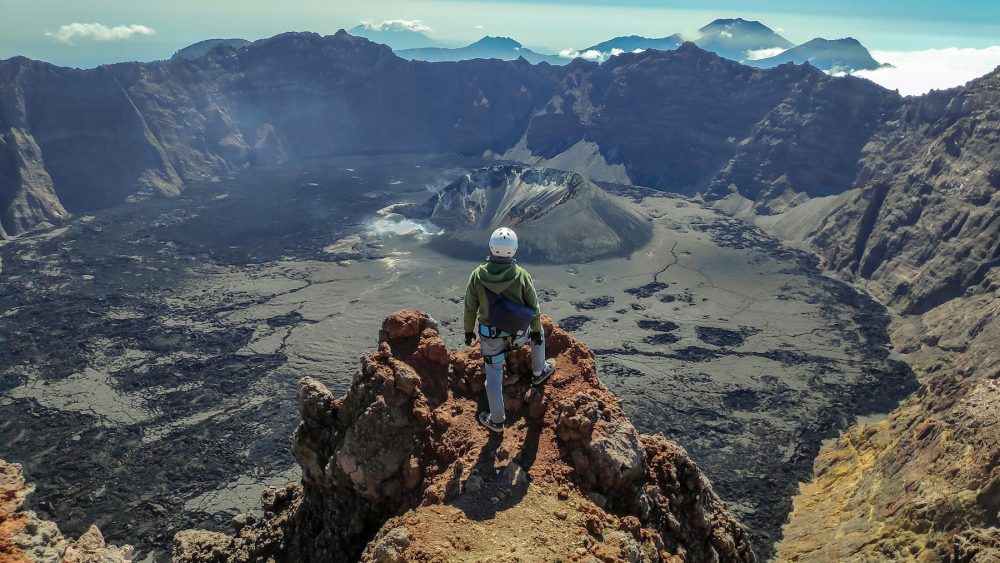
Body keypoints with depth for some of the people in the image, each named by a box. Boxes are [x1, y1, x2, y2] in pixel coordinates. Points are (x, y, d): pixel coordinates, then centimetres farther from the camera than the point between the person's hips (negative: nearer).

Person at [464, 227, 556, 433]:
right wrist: (536, 331, 8)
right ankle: (539, 372, 52)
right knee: (538, 333, 34)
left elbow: (470, 307, -7)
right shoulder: (521, 275, -20)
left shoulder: (478, 275, -18)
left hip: (490, 334, 0)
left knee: (493, 377, 15)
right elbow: (533, 308, -9)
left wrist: (468, 331, 9)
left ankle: (497, 420, 30)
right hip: (517, 333, 0)